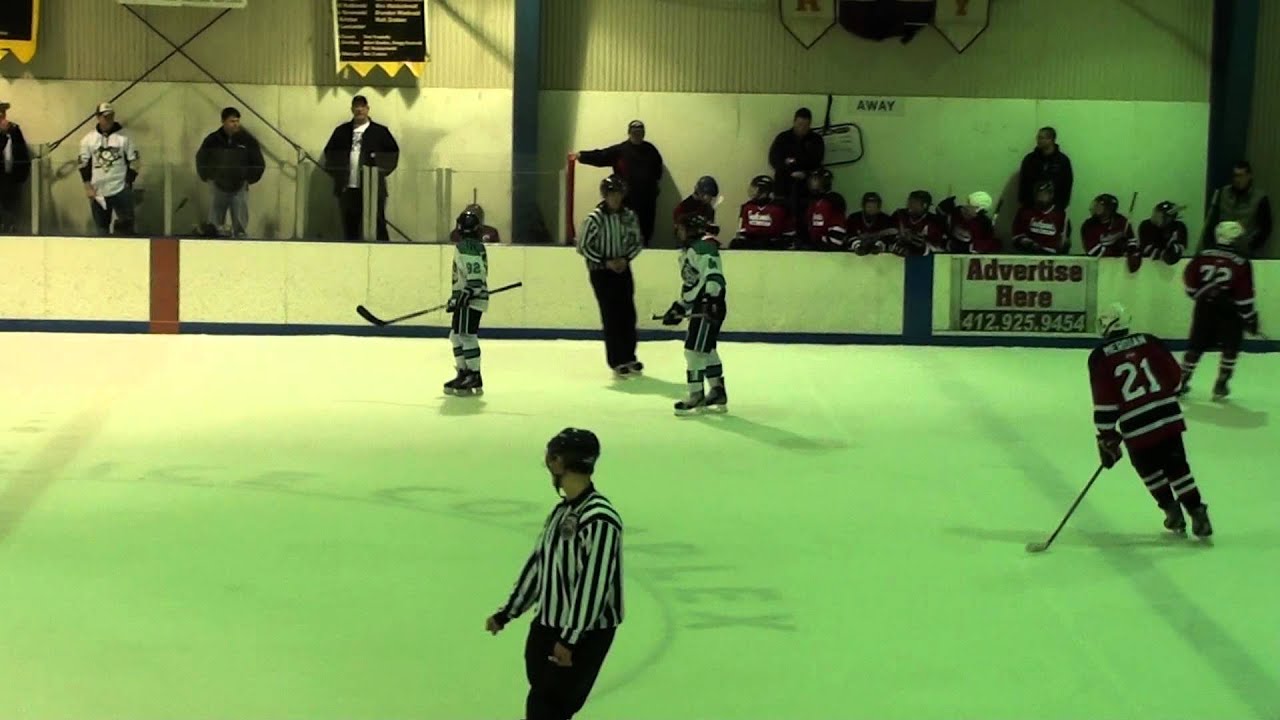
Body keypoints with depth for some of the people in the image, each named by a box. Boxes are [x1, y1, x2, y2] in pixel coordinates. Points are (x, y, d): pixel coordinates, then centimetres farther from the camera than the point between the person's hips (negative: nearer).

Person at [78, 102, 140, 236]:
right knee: (101, 227, 10)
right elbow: (84, 164, 6)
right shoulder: (88, 139, 3)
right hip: (98, 192, 2)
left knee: (126, 225, -3)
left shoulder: (124, 137, -1)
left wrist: (128, 184, -5)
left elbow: (133, 161, 2)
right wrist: (88, 187, -2)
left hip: (121, 190, -2)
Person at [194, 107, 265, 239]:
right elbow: (201, 160, 13)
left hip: (239, 189, -1)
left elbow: (259, 164, 5)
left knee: (240, 227, -2)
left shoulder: (248, 140, -4)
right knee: (213, 227, 4)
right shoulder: (212, 140, -2)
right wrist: (207, 178, 5)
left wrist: (249, 179, 0)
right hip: (218, 188, 1)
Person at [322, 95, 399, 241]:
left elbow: (393, 152, 4)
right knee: (350, 232, 6)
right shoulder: (341, 131, 12)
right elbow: (329, 152, 18)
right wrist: (334, 172, 4)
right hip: (348, 190, 3)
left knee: (378, 231, -4)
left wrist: (381, 170, -5)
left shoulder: (380, 132, 5)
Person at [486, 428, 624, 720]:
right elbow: (538, 564, 15)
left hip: (586, 633, -8)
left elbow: (593, 584, -23)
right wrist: (506, 612, 18)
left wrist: (571, 638, -21)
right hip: (548, 624, 8)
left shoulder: (600, 519, -22)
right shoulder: (561, 511, 7)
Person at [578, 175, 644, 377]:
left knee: (628, 313, 5)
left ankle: (629, 357, 19)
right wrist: (606, 262, -15)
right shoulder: (594, 218, -14)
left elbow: (637, 242, 9)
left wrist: (625, 258, -8)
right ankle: (616, 362, 2)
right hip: (601, 271, -4)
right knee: (611, 316, -5)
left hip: (623, 270, 4)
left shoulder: (629, 216, -1)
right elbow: (583, 246, -10)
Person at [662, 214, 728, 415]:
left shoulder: (703, 247, -14)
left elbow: (713, 275, -26)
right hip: (701, 306, 11)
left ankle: (697, 396, -5)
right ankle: (717, 394, 25)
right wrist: (678, 308, 23)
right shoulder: (690, 249, 20)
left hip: (709, 305, -11)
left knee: (694, 349, -10)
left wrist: (710, 299, -34)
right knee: (707, 349, 16)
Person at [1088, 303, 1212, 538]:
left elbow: (1104, 402, -5)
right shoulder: (1149, 342, 7)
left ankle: (1172, 511, 18)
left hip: (1136, 427, -2)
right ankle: (1197, 513, 7)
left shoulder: (1100, 357, -1)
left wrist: (1107, 438, -1)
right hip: (1168, 417, 3)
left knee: (1149, 470, 20)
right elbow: (1174, 376, 11)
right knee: (1176, 466, 12)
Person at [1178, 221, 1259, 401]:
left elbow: (1189, 278, 5)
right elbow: (1244, 294, -12)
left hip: (1204, 307, 4)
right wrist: (1250, 317, -4)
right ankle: (1221, 385, 5)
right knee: (1230, 348, 9)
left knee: (1196, 346, 13)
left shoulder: (1203, 256, -1)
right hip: (1229, 310, -4)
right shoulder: (1240, 262, -12)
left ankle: (1181, 381, 15)